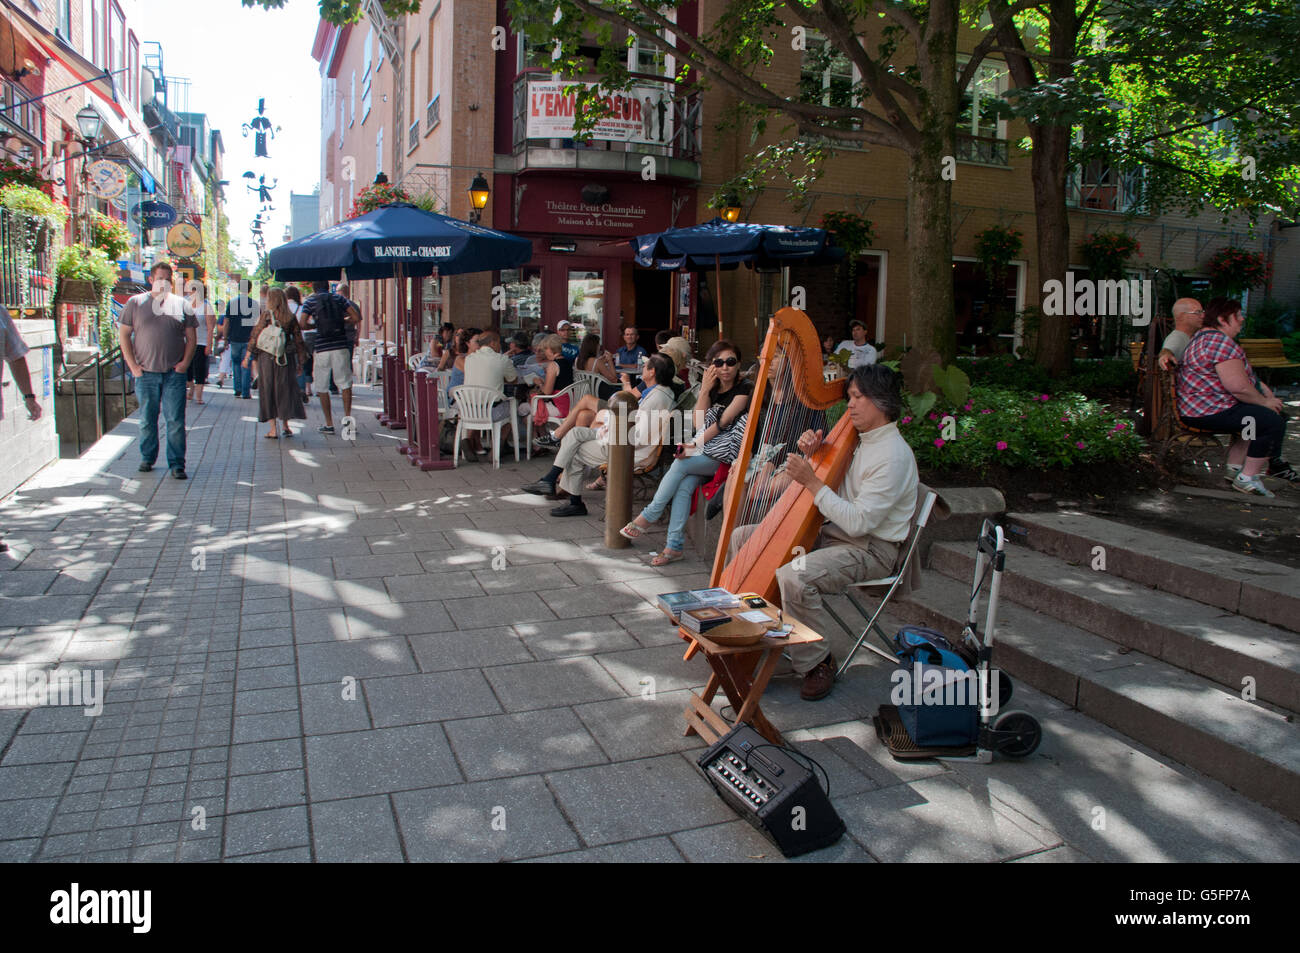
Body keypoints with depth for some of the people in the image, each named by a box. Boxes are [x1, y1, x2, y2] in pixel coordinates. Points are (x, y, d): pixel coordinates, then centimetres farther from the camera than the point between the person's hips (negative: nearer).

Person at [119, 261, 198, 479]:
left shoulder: (181, 304, 7)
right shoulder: (135, 303, 5)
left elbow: (192, 337, 9)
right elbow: (124, 335, 6)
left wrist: (185, 362, -3)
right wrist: (132, 365, -3)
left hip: (174, 373, 0)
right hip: (146, 372, 0)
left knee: (176, 421, -1)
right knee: (147, 420, 9)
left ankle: (177, 463, 6)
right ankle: (147, 458, 24)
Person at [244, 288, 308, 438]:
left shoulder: (266, 315, -5)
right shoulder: (291, 317, 1)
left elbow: (255, 336, -4)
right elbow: (298, 340, 4)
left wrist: (248, 356, 2)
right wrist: (301, 361, 11)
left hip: (267, 357, -2)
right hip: (287, 358, 2)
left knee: (268, 391, 6)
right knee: (285, 390, 12)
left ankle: (273, 429, 3)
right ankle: (285, 425, 15)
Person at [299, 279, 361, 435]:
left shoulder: (310, 302, 4)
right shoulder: (339, 298, 7)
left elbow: (303, 325, -7)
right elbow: (356, 317, 0)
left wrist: (315, 325, 12)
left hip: (322, 348, -1)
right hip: (341, 346, 1)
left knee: (322, 387, 9)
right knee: (345, 383, 9)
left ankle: (329, 424, 8)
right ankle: (347, 417, 0)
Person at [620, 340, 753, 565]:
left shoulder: (744, 389, -4)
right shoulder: (711, 387, 15)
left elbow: (723, 422, -13)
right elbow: (700, 423, 5)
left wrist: (695, 444, -20)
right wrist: (704, 391, -4)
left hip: (726, 455, -5)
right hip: (704, 451, 5)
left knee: (680, 465, -25)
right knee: (684, 485, -21)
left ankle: (648, 516, -12)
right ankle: (675, 545, -22)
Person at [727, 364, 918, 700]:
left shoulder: (893, 455, -19)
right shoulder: (854, 438, 9)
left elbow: (859, 523, -26)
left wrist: (812, 481, -23)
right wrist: (811, 456, -3)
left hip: (870, 549, -9)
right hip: (831, 533, 9)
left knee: (793, 577, -35)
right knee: (742, 537, 5)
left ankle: (817, 662, -13)